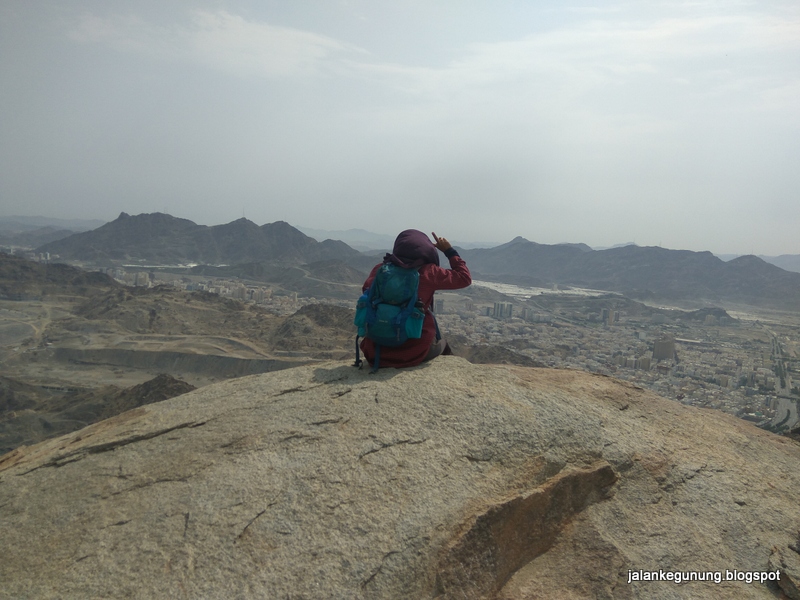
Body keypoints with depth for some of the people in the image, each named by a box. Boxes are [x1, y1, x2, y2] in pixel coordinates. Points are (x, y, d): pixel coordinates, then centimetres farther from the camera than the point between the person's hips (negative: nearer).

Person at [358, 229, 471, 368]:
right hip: (414, 353, -3)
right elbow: (464, 278, -2)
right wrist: (449, 251, 9)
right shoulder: (427, 273, -11)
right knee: (441, 344, 31)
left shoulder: (380, 270, -2)